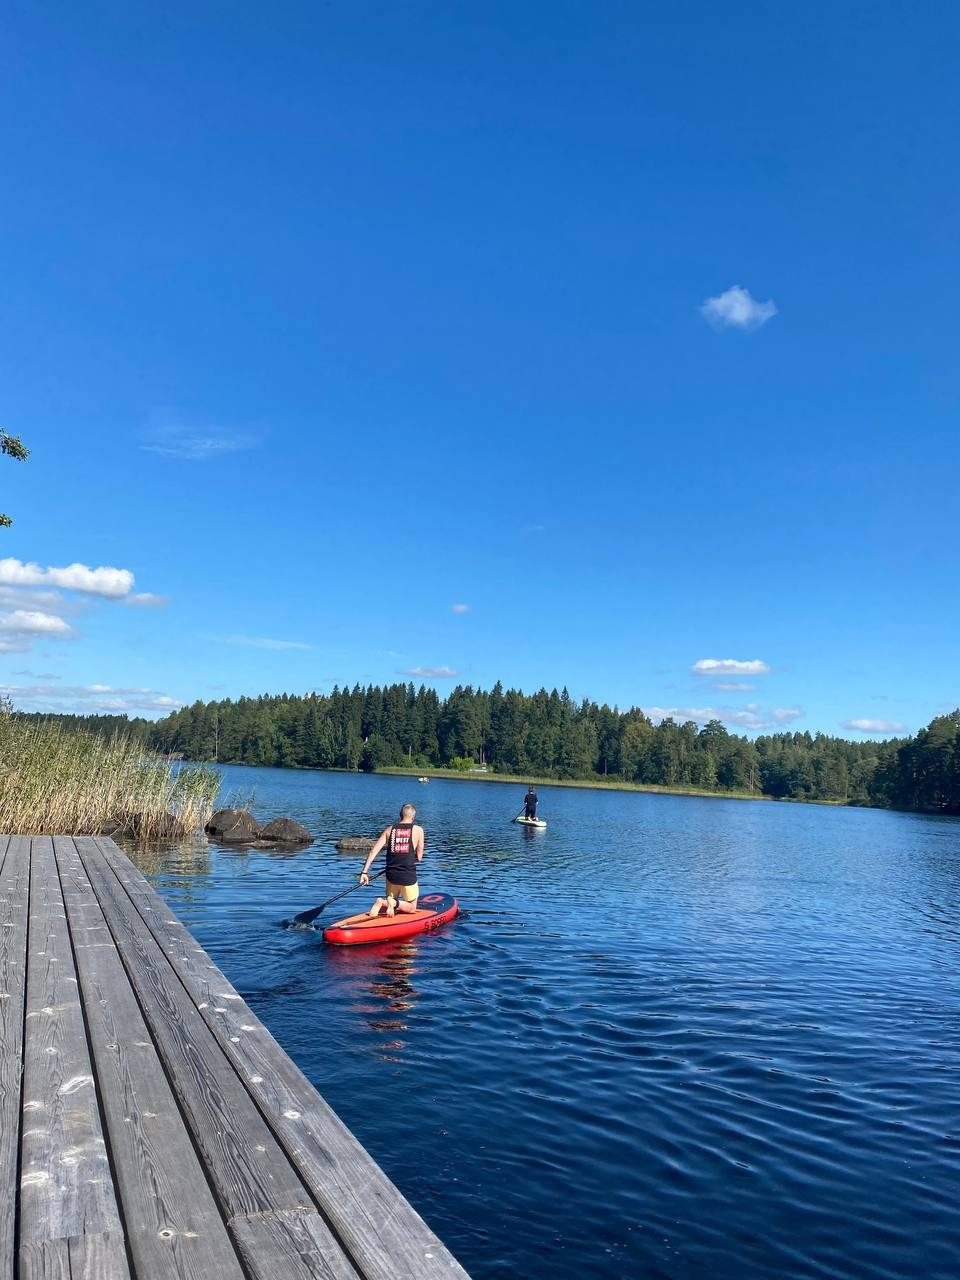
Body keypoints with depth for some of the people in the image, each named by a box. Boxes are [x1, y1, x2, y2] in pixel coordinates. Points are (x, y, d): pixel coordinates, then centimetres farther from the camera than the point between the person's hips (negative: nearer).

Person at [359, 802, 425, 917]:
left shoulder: (389, 830, 6)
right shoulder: (418, 830, -1)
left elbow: (374, 850, -3)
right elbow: (419, 857, 0)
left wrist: (364, 872, -3)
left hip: (391, 875, 3)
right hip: (409, 876, -3)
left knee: (391, 906, 22)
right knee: (411, 908, 16)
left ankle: (382, 903, -11)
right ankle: (395, 903, -13)